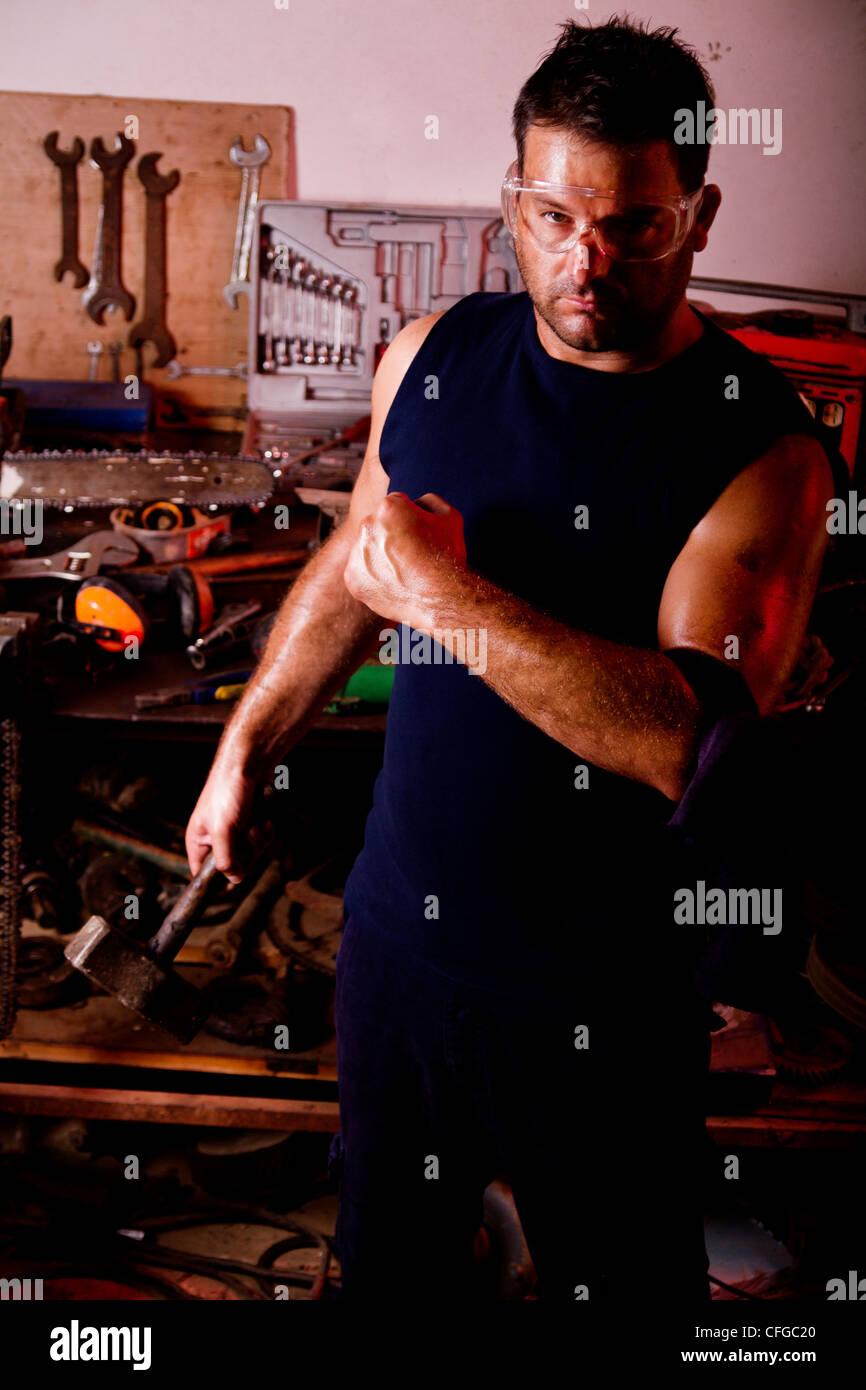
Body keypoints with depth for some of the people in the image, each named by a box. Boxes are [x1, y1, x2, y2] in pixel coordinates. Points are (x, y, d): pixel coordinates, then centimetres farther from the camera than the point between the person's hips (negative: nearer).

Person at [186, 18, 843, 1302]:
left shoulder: (760, 447, -19)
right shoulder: (434, 354, -3)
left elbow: (695, 738, -31)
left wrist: (443, 593, -29)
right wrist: (245, 745, 18)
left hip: (605, 999, -4)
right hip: (398, 921, 5)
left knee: (618, 1281, 18)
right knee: (390, 1257, 25)